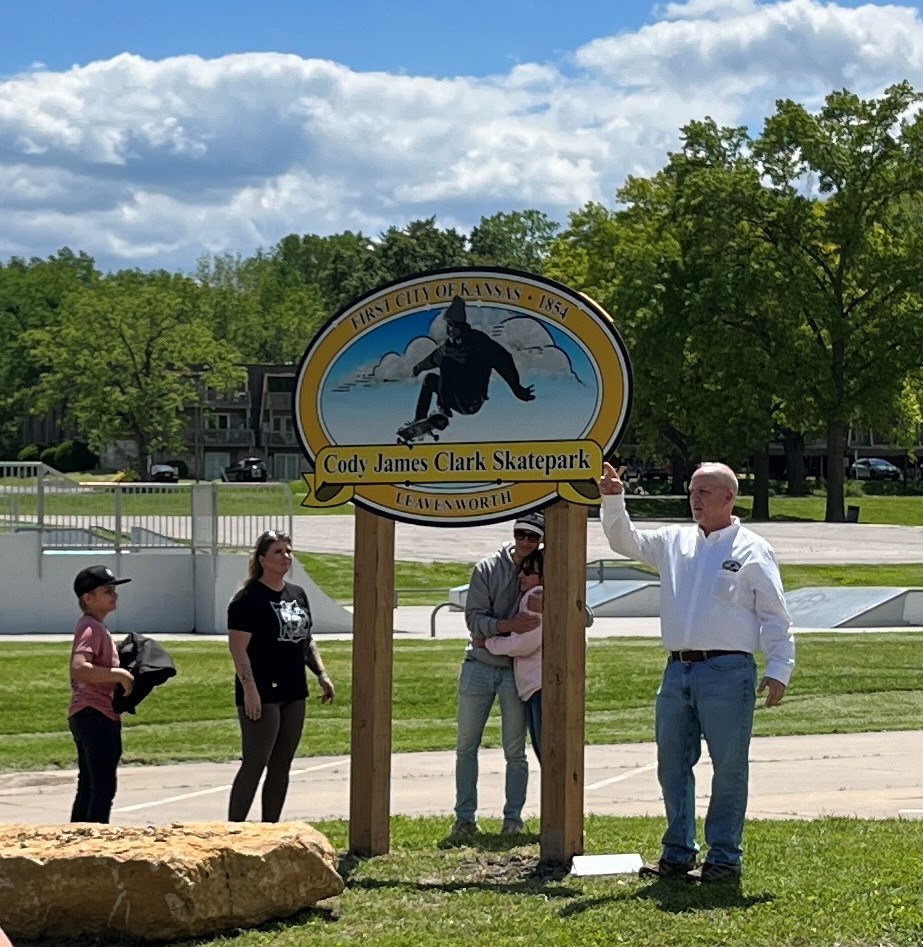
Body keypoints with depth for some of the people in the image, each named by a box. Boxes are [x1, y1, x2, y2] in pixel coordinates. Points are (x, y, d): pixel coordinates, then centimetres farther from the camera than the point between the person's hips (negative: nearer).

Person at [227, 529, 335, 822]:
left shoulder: (298, 595, 15)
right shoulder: (248, 599, -10)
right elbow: (238, 648, -15)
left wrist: (321, 674, 11)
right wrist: (249, 689, -22)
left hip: (293, 693, 8)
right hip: (262, 694, -8)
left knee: (281, 766, 10)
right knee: (255, 764, -9)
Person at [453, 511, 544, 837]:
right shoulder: (488, 569, -3)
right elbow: (474, 618, -10)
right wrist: (509, 625, -28)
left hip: (517, 669, -1)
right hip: (479, 665, 1)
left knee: (515, 750, 3)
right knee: (466, 745, 4)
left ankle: (513, 818, 12)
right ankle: (465, 817, 11)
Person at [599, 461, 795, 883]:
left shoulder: (753, 550, 1)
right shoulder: (674, 541, 16)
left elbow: (775, 615, 0)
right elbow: (624, 540, 20)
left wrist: (779, 669, -9)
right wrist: (613, 501, 3)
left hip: (727, 672, -5)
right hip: (677, 671, 5)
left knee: (729, 767, -1)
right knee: (672, 764, 9)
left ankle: (724, 857, 8)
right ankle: (678, 853, 19)